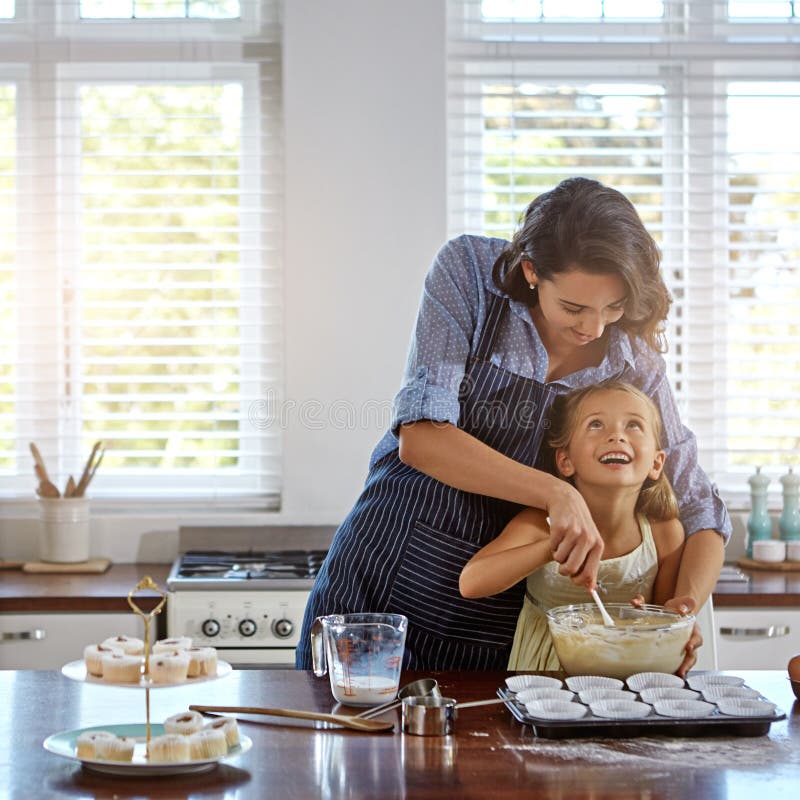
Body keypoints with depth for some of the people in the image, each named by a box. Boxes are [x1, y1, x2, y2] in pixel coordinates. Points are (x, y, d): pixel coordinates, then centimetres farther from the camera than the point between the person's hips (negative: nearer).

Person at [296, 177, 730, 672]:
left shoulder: (634, 357, -7)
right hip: (387, 576, -1)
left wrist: (684, 611, -22)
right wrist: (555, 494, -35)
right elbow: (420, 437, -24)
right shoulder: (470, 270, -15)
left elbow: (699, 510, -3)